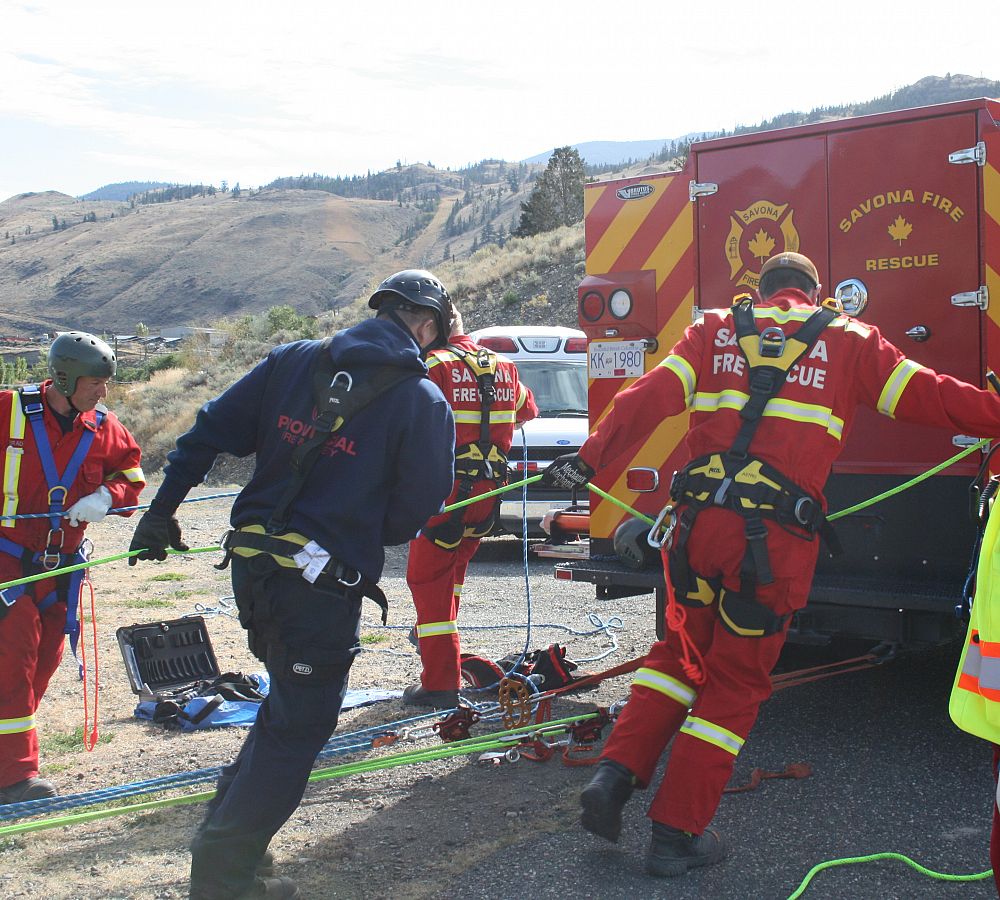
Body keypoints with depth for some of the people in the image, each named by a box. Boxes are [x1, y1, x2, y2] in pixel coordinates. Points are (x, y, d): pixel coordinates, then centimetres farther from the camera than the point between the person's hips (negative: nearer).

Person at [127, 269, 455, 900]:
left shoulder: (293, 360, 7)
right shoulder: (424, 401, -6)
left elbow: (207, 433, 7)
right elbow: (417, 510, -4)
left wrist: (163, 511, 13)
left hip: (252, 566, 7)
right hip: (322, 585, -6)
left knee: (291, 700, 26)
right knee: (301, 724, 7)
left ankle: (229, 824, 33)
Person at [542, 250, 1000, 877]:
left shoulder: (715, 329, 14)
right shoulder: (849, 341, 11)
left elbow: (649, 398, 3)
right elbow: (929, 396, 9)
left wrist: (589, 459, 1)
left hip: (699, 520, 3)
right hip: (777, 538, -2)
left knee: (681, 653, 23)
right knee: (736, 682, 10)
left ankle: (615, 775, 10)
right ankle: (677, 834, 13)